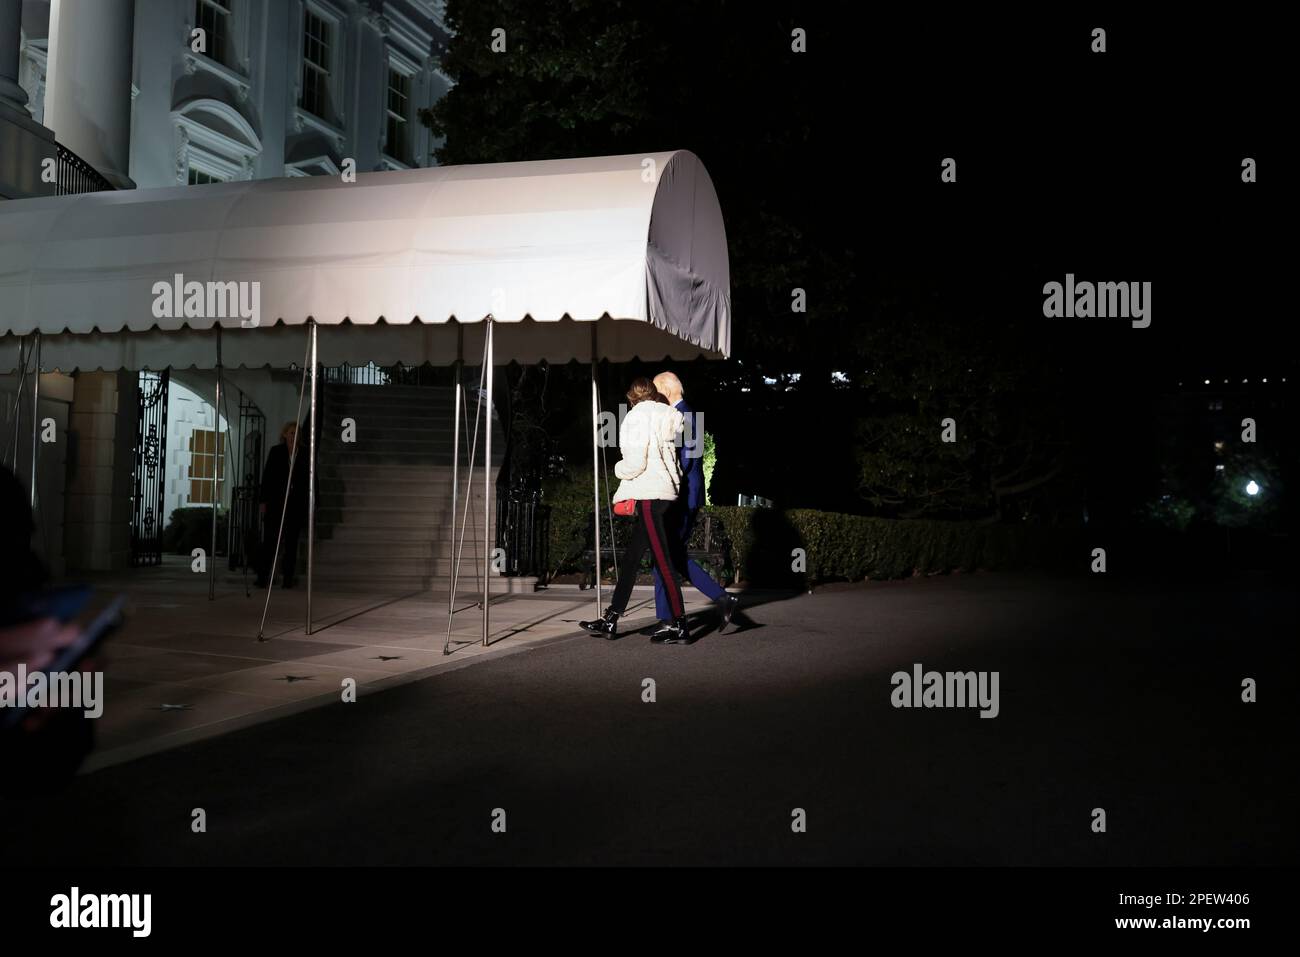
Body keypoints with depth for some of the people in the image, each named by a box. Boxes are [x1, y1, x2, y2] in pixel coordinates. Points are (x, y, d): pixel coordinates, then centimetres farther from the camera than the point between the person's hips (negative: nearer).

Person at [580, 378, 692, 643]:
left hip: (647, 494, -9)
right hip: (663, 490, 9)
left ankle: (680, 626, -6)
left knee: (662, 559, -7)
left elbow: (635, 463, -15)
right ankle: (610, 620, 16)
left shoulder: (638, 416, -7)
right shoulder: (667, 417, 16)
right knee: (631, 557, 11)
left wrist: (620, 469, 6)